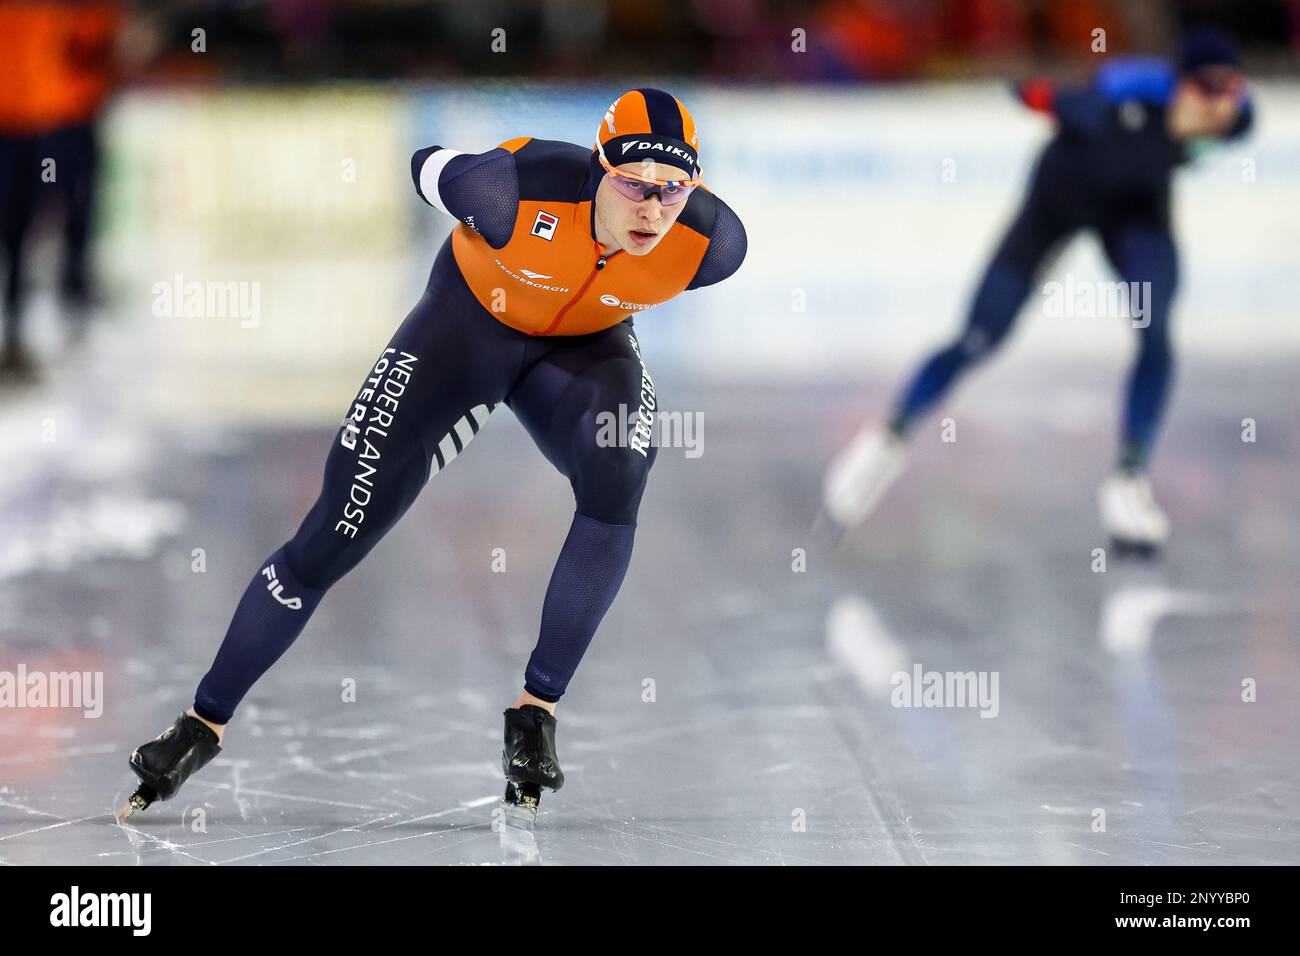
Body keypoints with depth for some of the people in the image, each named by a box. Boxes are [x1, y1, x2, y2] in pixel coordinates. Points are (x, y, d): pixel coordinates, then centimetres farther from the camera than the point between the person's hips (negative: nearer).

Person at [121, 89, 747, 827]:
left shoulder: (712, 242, -29)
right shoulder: (521, 190, -36)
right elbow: (430, 168, -13)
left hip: (587, 341, 2)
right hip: (472, 318, -2)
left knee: (618, 472, -31)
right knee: (337, 535, -4)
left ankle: (538, 709, -15)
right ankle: (205, 724, 14)